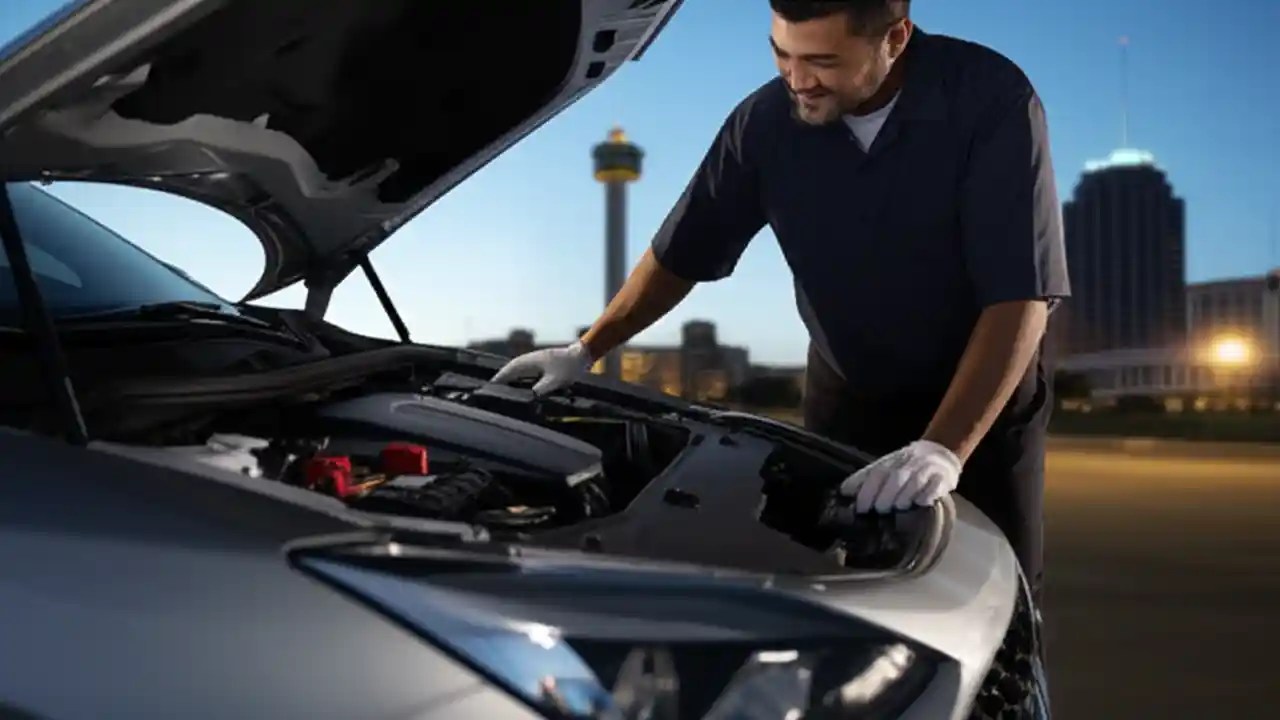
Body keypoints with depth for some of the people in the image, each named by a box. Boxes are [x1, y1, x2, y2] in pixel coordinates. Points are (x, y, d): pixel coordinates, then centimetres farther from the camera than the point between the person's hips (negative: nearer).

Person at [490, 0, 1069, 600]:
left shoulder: (991, 100, -26)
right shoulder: (766, 122, -15)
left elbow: (1021, 298, -30)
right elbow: (679, 255, -2)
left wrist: (943, 449, -41)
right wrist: (584, 352, -7)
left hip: (986, 397, -2)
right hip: (844, 392, 3)